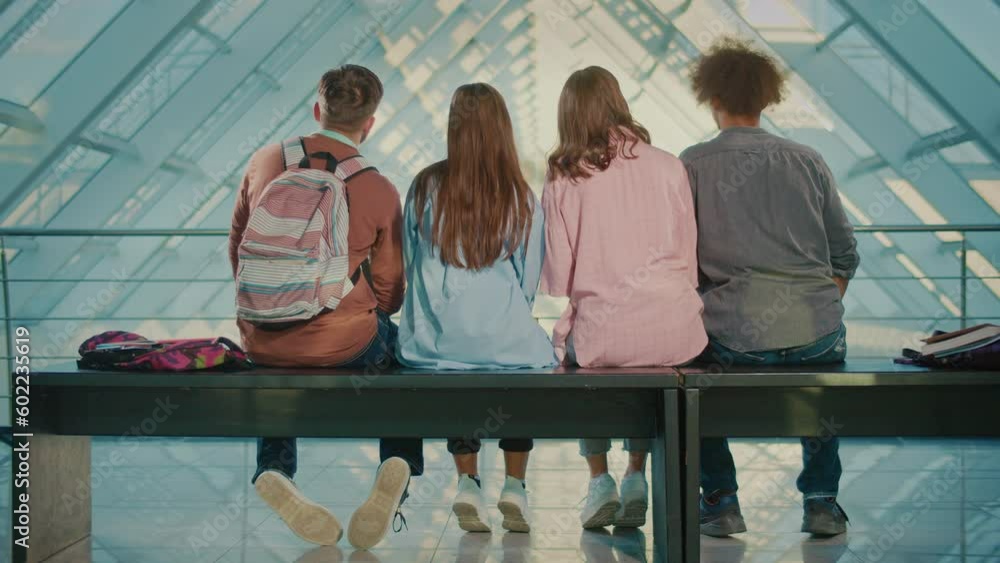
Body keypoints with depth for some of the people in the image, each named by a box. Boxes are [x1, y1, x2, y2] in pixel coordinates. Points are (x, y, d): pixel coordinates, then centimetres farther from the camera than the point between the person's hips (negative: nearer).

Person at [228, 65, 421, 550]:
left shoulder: (264, 162, 0)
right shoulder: (381, 191, -8)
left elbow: (237, 248, 13)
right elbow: (389, 293, 0)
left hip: (262, 341, 3)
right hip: (343, 345, -3)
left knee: (272, 379, 39)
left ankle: (273, 472, 15)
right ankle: (398, 468, 11)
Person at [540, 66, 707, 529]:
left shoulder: (564, 179, 1)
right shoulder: (669, 166, 5)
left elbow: (558, 269, 2)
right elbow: (688, 254, 11)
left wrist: (560, 334, 14)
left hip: (604, 334, -2)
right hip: (675, 332, 2)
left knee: (575, 348, 32)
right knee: (648, 373, 35)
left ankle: (600, 481, 26)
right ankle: (636, 476, 29)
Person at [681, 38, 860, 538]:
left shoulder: (693, 164, 2)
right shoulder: (807, 160, 10)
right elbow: (846, 256, 13)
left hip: (735, 336, -3)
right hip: (818, 331, 3)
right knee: (824, 370, 36)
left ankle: (720, 502, 24)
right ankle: (821, 502, 28)